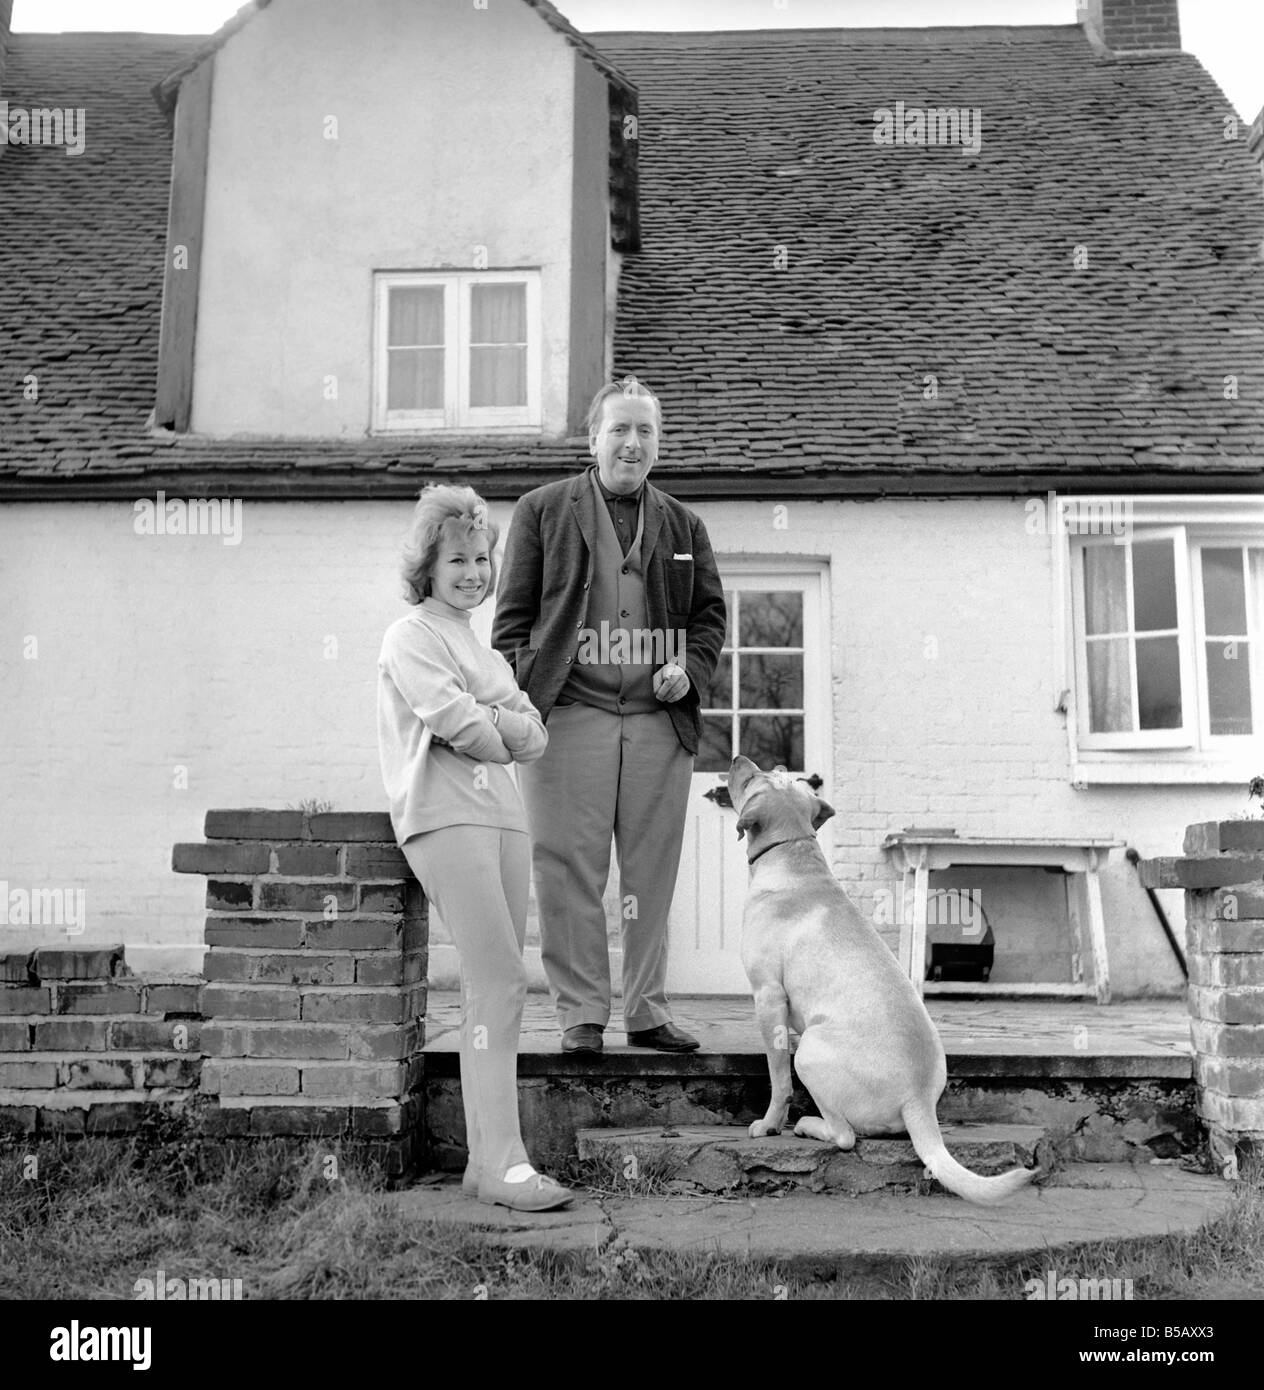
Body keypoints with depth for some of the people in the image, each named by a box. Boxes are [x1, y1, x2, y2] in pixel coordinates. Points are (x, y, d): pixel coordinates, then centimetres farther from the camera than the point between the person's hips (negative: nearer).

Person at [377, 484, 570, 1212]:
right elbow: (460, 726, -11)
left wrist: (491, 719, -4)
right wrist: (503, 731, 7)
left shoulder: (485, 650, 26)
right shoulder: (411, 636, 3)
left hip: (503, 814, 8)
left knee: (495, 988, 4)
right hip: (446, 815, -7)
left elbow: (536, 738, 13)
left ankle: (487, 1159, 9)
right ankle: (504, 1161, -12)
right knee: (502, 981, -15)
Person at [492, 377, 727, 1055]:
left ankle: (647, 1011, 18)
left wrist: (690, 668, 1)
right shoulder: (542, 510, 8)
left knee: (651, 874, 7)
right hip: (569, 717, -3)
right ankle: (581, 1014, 9)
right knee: (569, 873, -2)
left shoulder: (683, 525, 18)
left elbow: (710, 612, 21)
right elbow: (513, 616, 5)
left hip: (660, 721, 3)